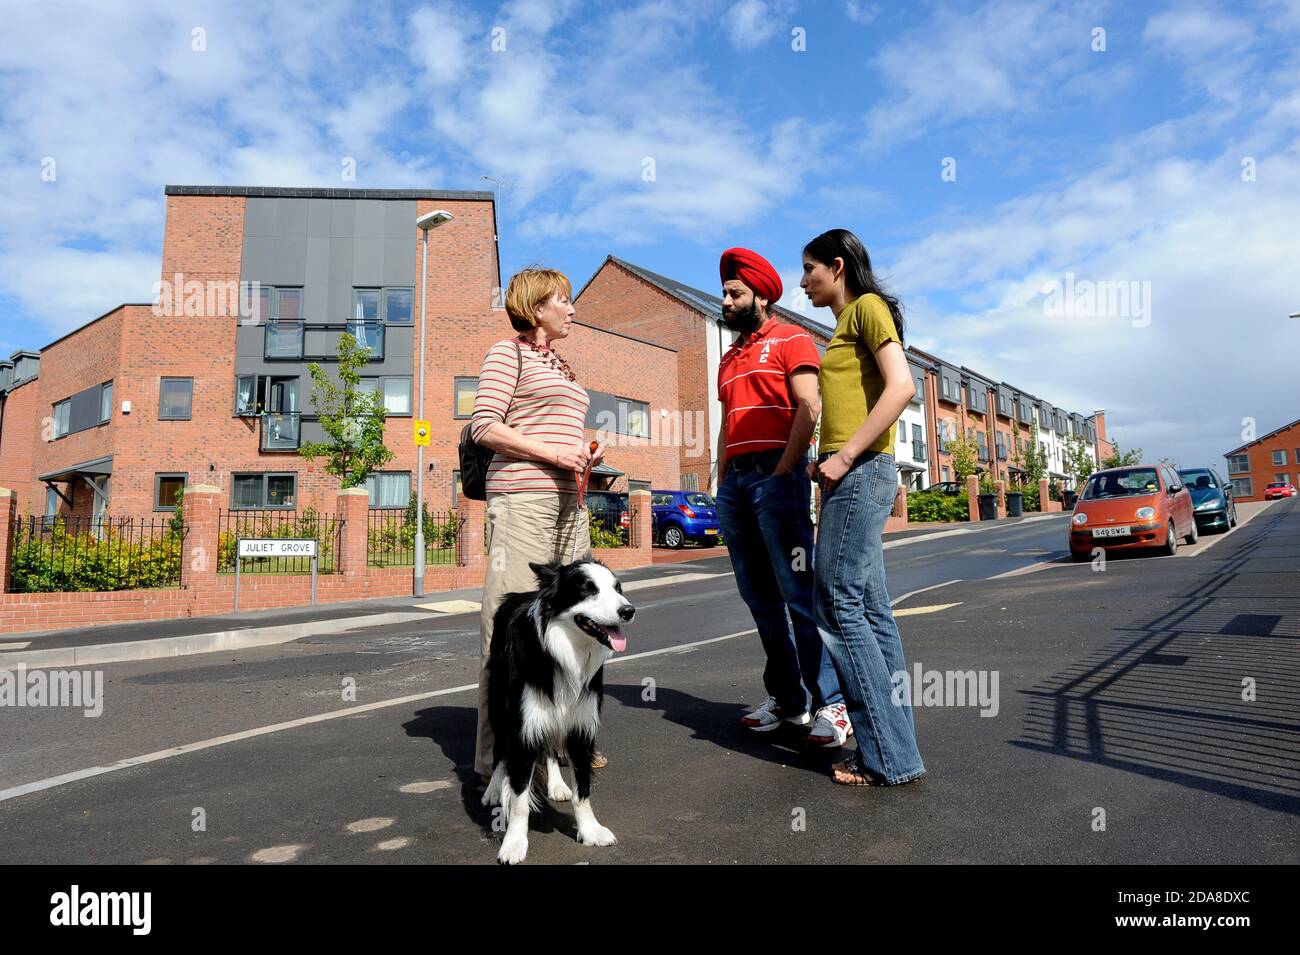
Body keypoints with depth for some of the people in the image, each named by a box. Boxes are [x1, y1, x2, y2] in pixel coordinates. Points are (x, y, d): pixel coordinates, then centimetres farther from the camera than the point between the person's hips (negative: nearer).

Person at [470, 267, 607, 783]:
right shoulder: (509, 351, 2)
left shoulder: (561, 366, 25)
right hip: (521, 497, -8)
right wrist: (551, 452, -15)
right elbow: (484, 426, -8)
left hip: (568, 500, 8)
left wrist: (585, 454, 9)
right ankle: (497, 754, 1)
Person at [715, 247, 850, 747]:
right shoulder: (729, 358, 25)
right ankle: (786, 699, 14)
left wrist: (782, 471, -16)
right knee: (760, 597, 7)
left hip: (776, 475, -7)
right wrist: (721, 482, 14)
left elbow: (808, 408, -8)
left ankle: (830, 703, -5)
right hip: (734, 481, 8)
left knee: (799, 592, -11)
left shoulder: (790, 338, 3)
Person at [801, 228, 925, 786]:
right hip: (850, 474, 10)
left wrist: (845, 455, -18)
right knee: (870, 609, 7)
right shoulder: (846, 323, 24)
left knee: (838, 604, -10)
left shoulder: (867, 306, -2)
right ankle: (894, 748, 13)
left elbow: (901, 386, -16)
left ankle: (888, 756, -3)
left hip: (862, 469, -10)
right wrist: (826, 459, 9)